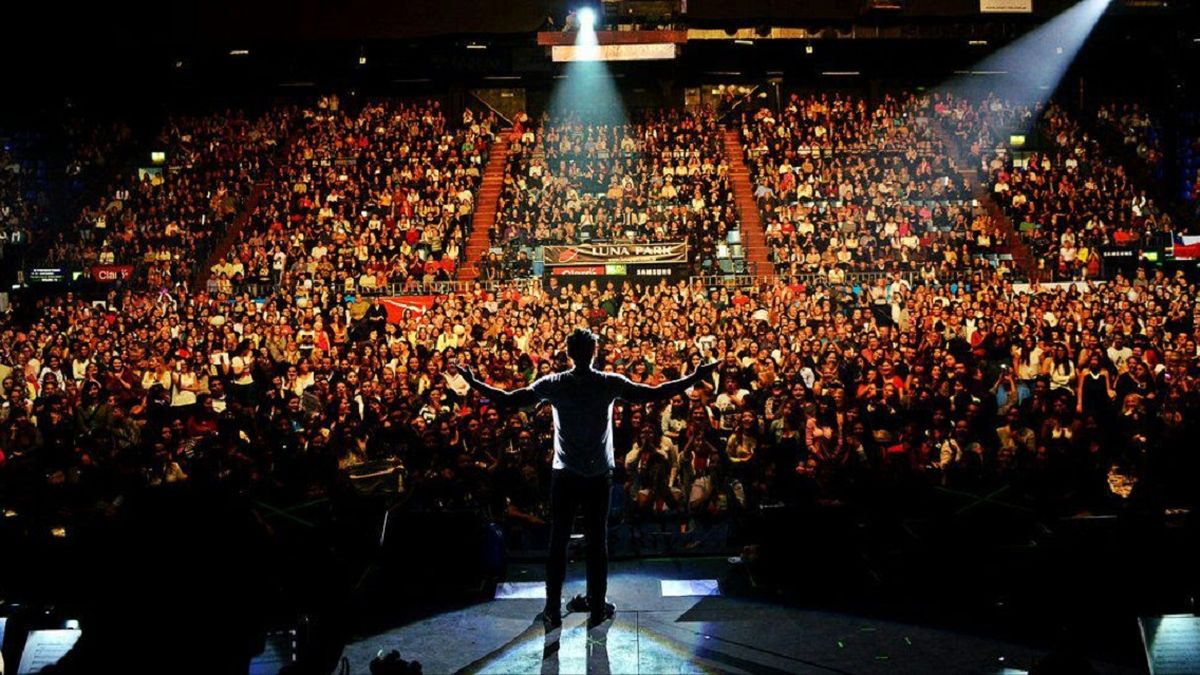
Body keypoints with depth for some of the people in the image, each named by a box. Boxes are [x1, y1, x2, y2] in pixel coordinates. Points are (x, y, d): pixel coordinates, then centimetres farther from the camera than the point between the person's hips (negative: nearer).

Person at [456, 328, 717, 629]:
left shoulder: (553, 384, -7)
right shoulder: (610, 383, -8)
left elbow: (509, 399, -7)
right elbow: (654, 393, -11)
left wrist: (474, 383, 6)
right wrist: (696, 378, -2)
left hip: (564, 476, 0)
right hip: (599, 475, 0)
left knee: (558, 542, 7)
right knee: (597, 542, 7)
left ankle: (553, 611, 10)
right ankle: (597, 609, 13)